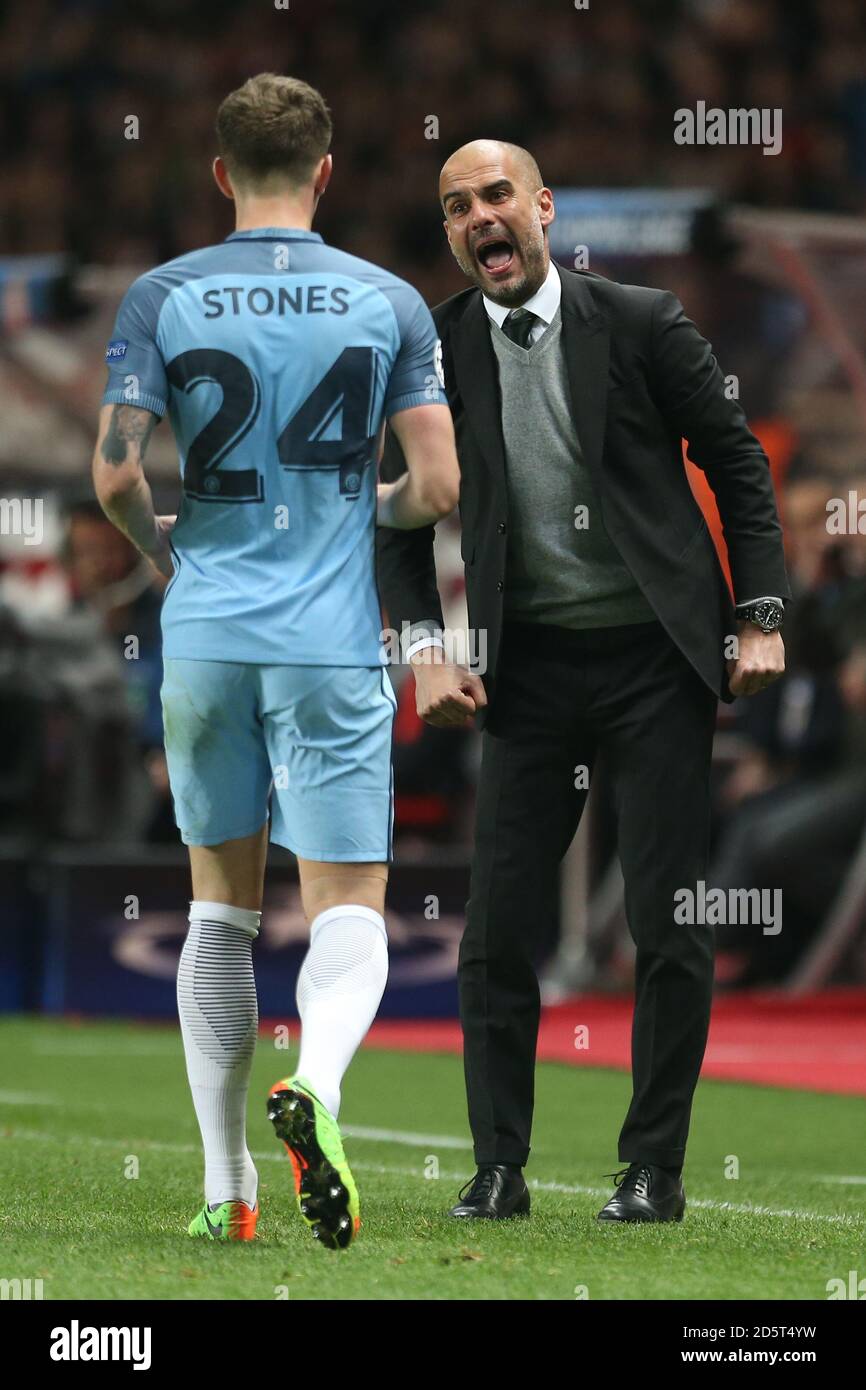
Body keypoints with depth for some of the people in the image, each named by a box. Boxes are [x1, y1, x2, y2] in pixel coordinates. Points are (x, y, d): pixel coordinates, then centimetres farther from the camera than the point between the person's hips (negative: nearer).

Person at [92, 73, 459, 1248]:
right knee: (349, 906, 1)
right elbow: (438, 487, -4)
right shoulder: (389, 302, 1)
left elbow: (115, 473, -7)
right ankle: (316, 1082, -31)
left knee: (221, 907, 14)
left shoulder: (161, 298, 0)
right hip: (334, 643, -1)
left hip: (206, 634, 2)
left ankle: (226, 1186, 14)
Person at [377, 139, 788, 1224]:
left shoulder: (641, 324, -4)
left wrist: (760, 617, -3)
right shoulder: (434, 353, 2)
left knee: (668, 928, -2)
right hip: (531, 670, 2)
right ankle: (499, 1169, 9)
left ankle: (654, 1168, 8)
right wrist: (427, 651, -2)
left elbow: (737, 464, 3)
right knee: (496, 927, 0)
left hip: (658, 657, -2)